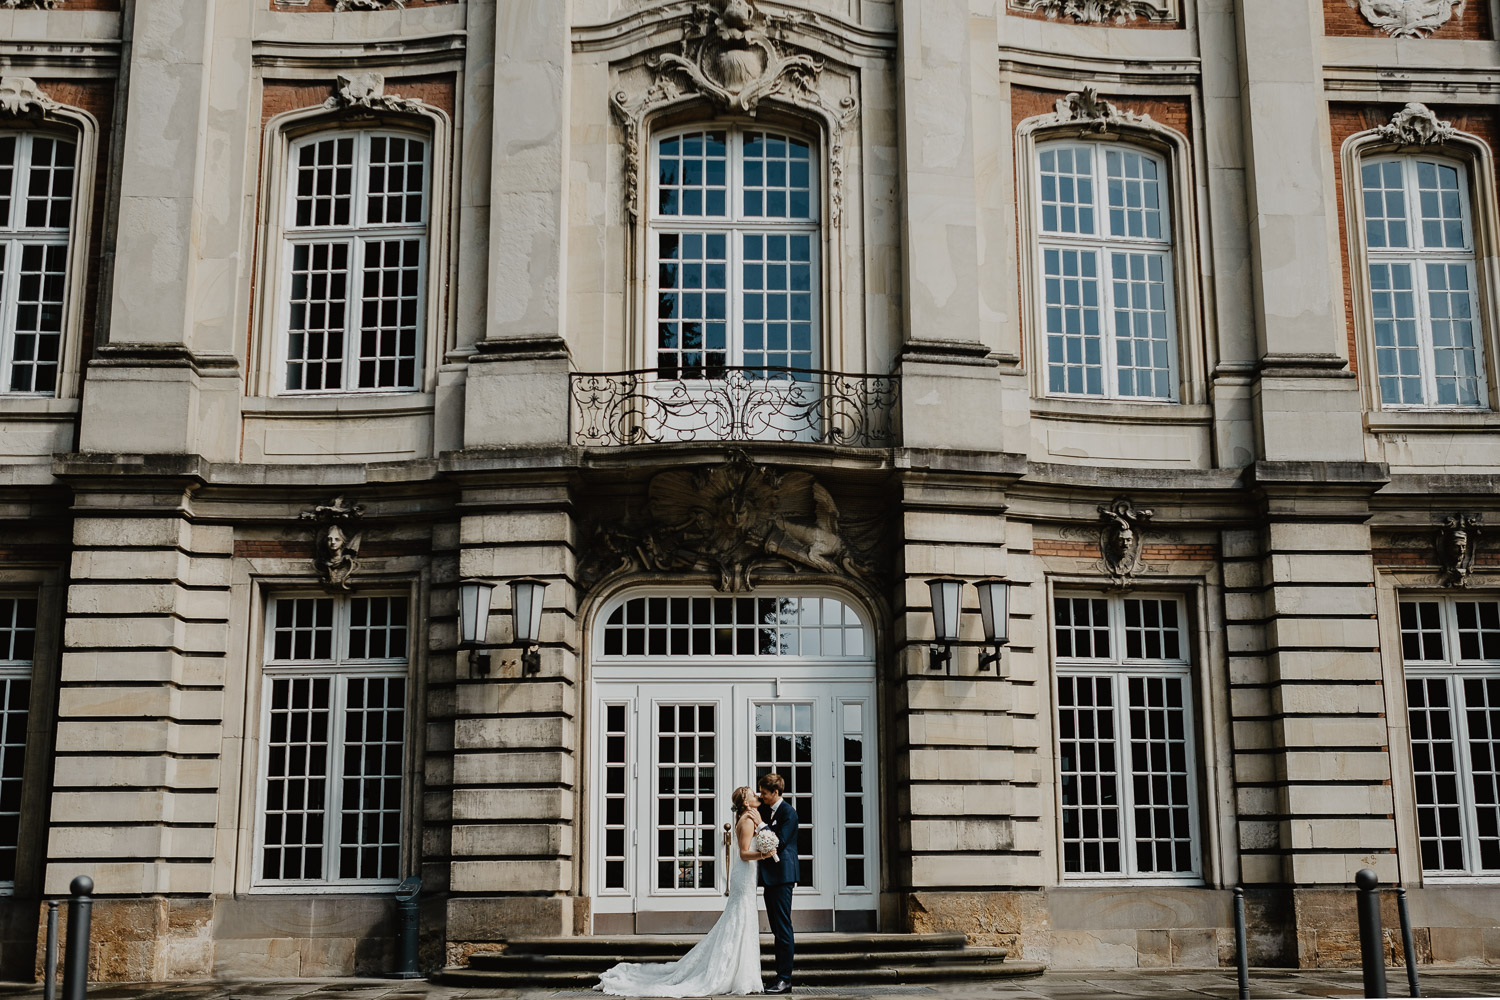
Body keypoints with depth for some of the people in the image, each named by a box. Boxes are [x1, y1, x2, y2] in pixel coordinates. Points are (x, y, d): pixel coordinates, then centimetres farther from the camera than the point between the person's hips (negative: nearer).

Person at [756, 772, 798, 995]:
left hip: (782, 875, -9)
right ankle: (780, 975, 14)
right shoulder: (766, 810, 14)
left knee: (783, 928, -9)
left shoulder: (788, 812, -12)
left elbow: (778, 842, -18)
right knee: (777, 929, 11)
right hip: (770, 876, 9)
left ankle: (785, 980, -8)